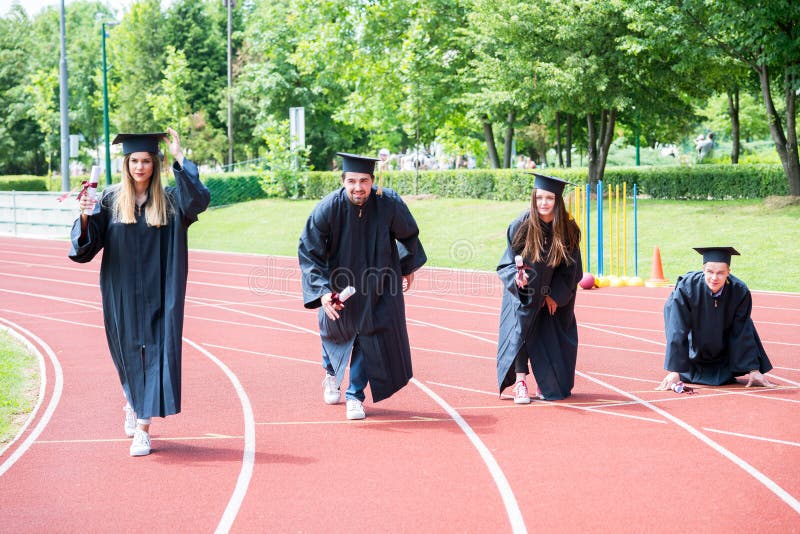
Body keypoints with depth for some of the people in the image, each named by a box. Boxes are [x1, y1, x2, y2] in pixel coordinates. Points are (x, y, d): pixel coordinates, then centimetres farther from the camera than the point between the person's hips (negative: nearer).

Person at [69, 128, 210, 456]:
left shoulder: (169, 201, 0)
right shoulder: (110, 201, 1)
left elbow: (199, 199, -20)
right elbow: (88, 242, -5)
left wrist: (179, 157, -19)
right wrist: (85, 217, -26)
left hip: (158, 295, -1)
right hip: (122, 294, 1)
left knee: (155, 352, -7)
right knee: (128, 353, 13)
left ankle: (143, 427, -4)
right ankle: (132, 403, 42)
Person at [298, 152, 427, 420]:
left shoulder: (389, 203, -24)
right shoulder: (328, 208, -29)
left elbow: (408, 234, -2)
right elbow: (309, 252, -22)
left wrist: (409, 267, 11)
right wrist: (322, 291, -33)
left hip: (378, 283, 0)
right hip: (340, 280, 0)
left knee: (370, 335, -6)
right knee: (335, 327, 20)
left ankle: (355, 395, 11)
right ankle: (331, 373, 52)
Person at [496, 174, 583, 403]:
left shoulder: (568, 230, -15)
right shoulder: (521, 225, -20)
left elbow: (571, 268, -5)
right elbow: (508, 262, -13)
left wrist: (555, 294, -8)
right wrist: (517, 275, -33)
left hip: (554, 294, 2)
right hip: (523, 291, -2)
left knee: (552, 337, 4)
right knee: (521, 325, -17)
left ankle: (544, 381, 21)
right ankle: (519, 381, -13)